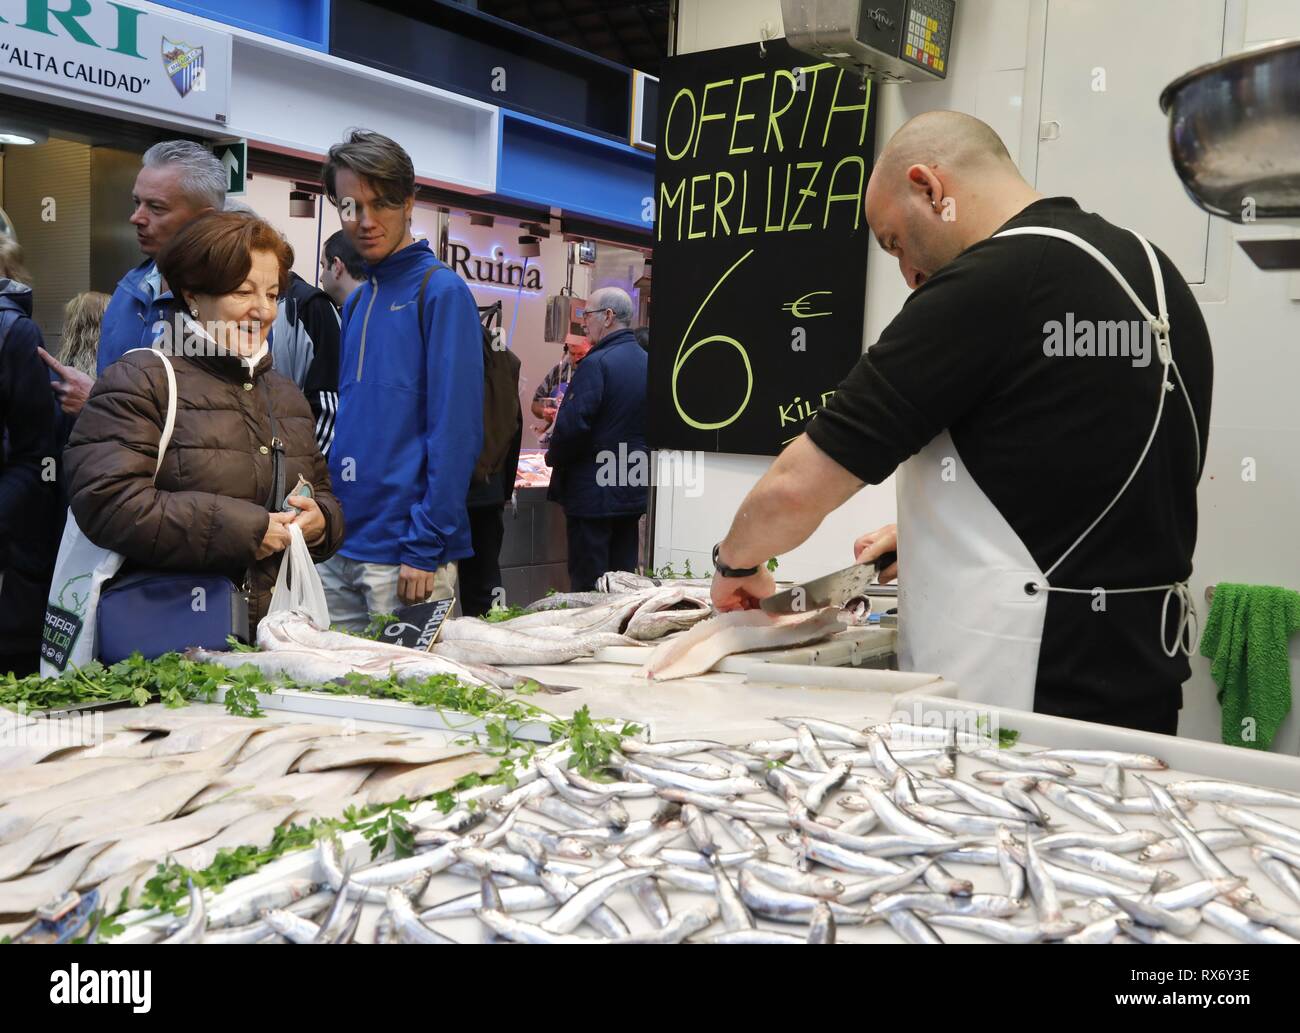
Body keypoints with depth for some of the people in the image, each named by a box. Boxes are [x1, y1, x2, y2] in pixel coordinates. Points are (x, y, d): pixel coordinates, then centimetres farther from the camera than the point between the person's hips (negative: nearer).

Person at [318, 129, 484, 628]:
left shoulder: (441, 291, -8)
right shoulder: (356, 301, 14)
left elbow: (455, 430, -15)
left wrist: (425, 548, -18)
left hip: (406, 552, -7)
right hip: (341, 549, 7)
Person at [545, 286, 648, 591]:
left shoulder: (596, 363, -16)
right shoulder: (646, 362, 8)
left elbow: (573, 425, -21)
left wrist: (553, 457, -4)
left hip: (592, 493, -8)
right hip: (634, 493, 8)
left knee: (587, 583, -1)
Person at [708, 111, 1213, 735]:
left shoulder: (983, 288, -19)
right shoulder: (1151, 267, 9)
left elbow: (797, 490, -16)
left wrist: (735, 562, 3)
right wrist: (931, 530, 17)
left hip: (1029, 698, -9)